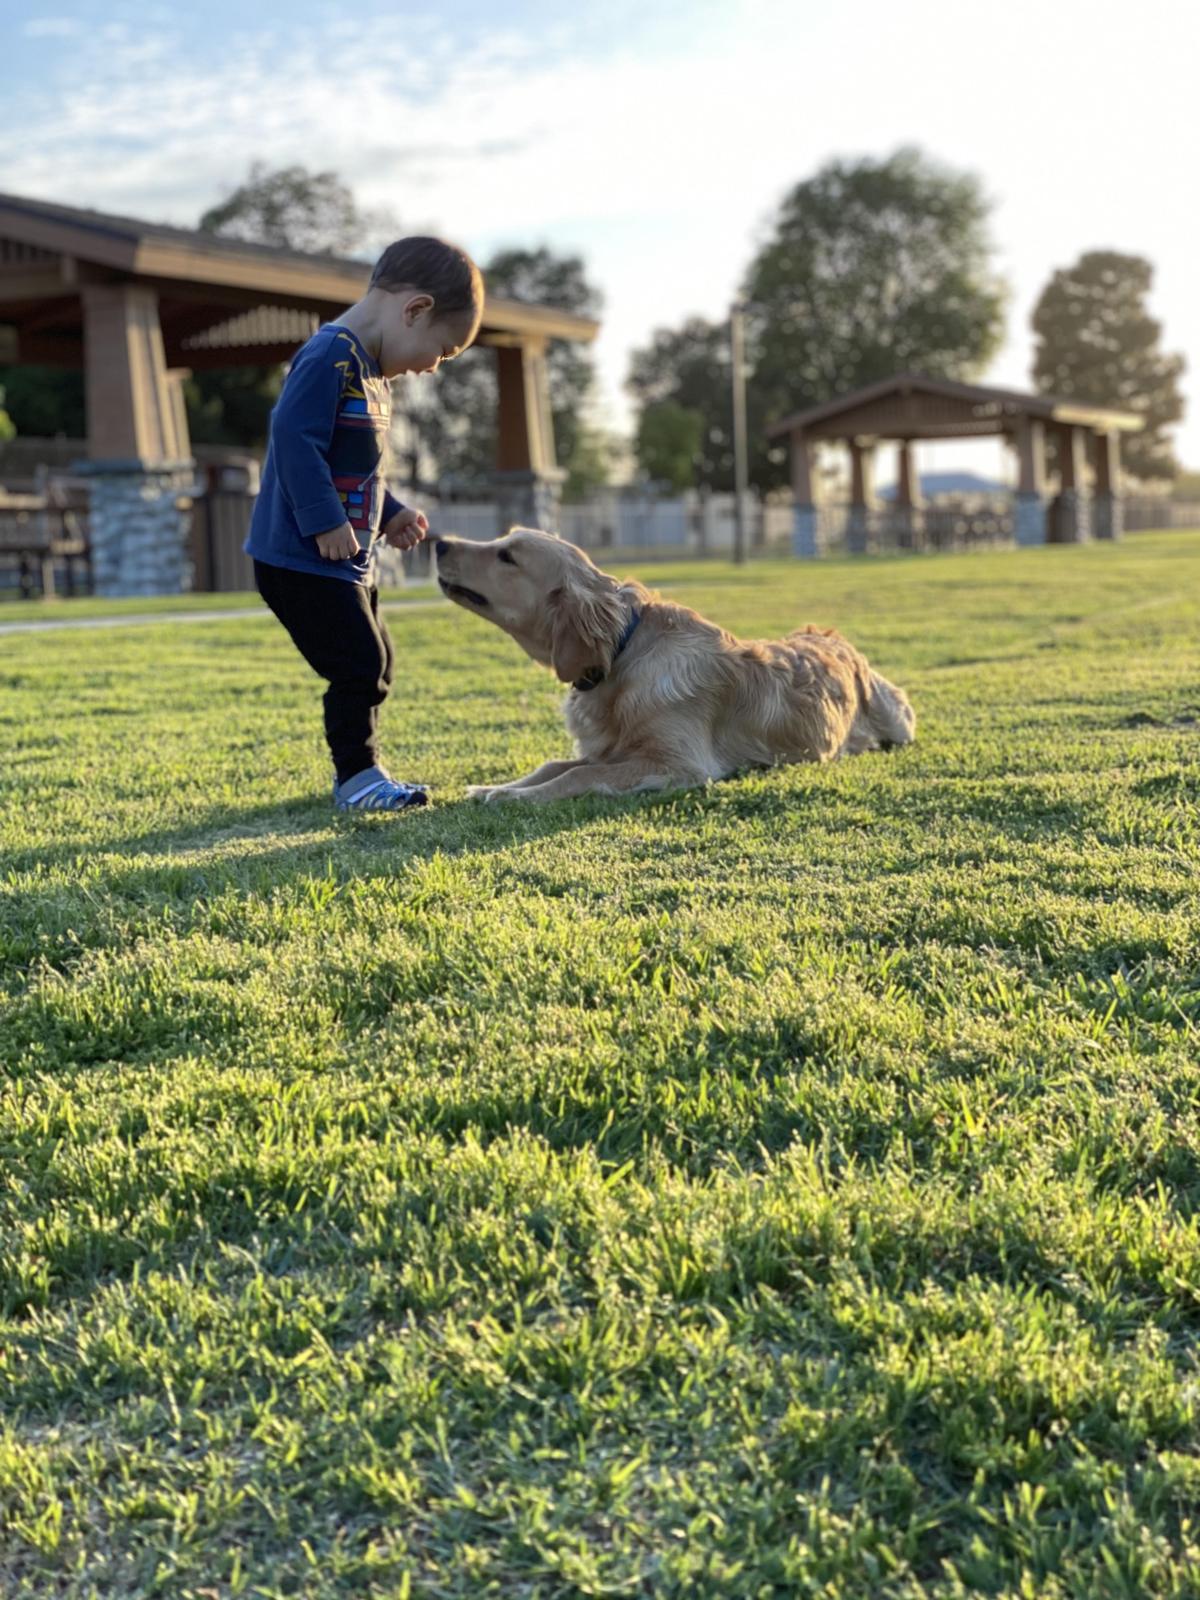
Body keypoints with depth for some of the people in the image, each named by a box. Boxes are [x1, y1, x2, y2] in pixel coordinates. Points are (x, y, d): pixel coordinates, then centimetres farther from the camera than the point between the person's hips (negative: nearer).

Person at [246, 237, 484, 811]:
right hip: (302, 560, -11)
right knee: (359, 665, -9)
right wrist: (326, 522, -27)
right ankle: (356, 777, 3)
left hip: (347, 563, 11)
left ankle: (357, 770, 28)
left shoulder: (369, 373, 16)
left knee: (374, 665, 17)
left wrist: (390, 515, 15)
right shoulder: (330, 356, -17)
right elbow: (294, 437, -26)